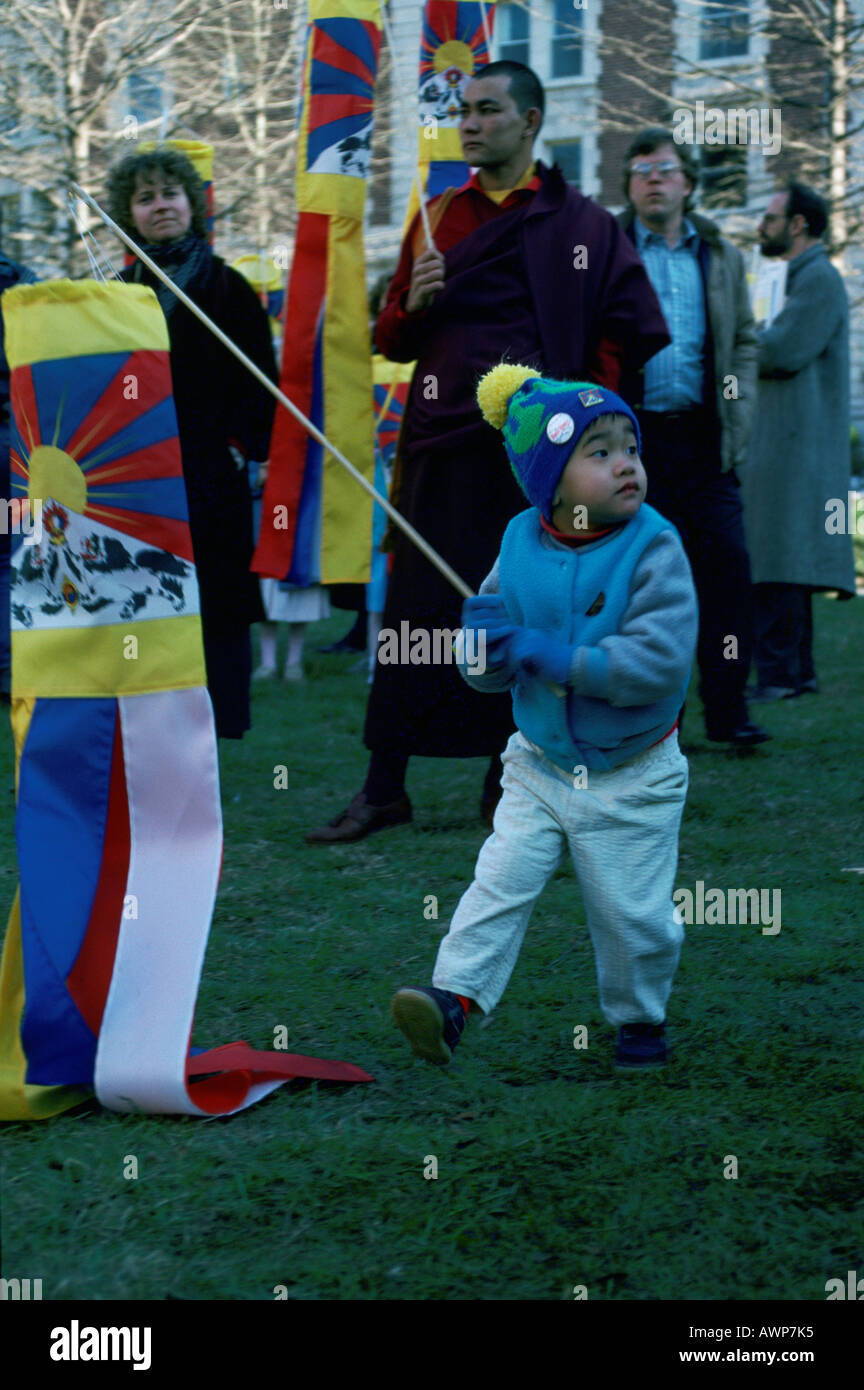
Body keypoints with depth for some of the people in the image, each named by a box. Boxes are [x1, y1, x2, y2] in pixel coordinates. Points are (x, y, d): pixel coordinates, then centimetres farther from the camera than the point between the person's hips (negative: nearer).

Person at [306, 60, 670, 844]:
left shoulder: (579, 223, 4)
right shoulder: (438, 218, 14)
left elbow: (629, 330, 3)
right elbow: (391, 340, 15)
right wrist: (412, 303, -5)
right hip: (442, 441, 3)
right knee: (416, 609, 0)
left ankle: (506, 786, 10)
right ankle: (384, 788, 5)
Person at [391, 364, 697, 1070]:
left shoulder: (653, 549, -17)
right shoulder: (521, 549, -5)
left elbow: (659, 663, -28)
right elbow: (488, 672, 2)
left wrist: (554, 656, -26)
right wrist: (485, 638, -23)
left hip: (633, 779, -3)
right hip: (539, 767, 3)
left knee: (632, 915, 7)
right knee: (500, 880, -5)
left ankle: (640, 1018, 29)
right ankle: (453, 998, -3)